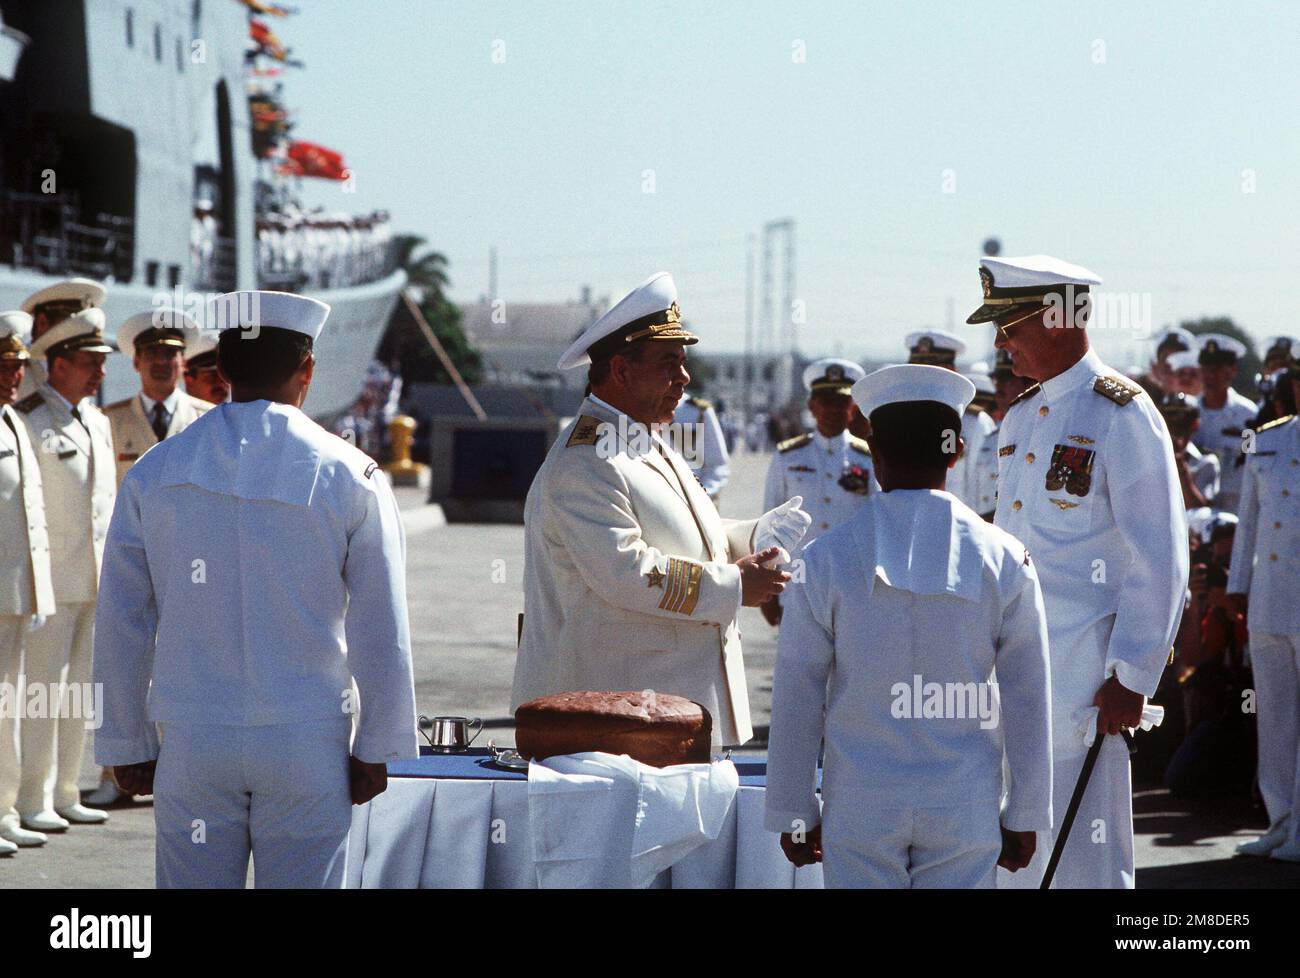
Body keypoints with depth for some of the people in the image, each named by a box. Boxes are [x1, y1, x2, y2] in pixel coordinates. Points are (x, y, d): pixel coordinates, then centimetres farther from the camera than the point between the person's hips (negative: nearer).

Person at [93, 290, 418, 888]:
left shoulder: (155, 473, 1)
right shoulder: (349, 477, -5)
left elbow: (119, 624, 5)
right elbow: (382, 631, -3)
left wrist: (127, 745, 13)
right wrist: (378, 751, 5)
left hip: (191, 745, 2)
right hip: (307, 747, -2)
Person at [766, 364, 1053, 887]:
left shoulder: (827, 559, -5)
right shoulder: (1004, 559, -3)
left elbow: (796, 702, -2)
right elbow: (1029, 704, 1)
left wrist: (793, 815, 7)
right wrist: (1024, 819, 10)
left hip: (858, 809, 0)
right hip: (967, 814, 1)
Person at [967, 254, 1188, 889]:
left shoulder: (1122, 416, -9)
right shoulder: (1019, 419, 16)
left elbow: (1160, 562, -13)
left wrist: (1131, 678, -16)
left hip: (1082, 677, -8)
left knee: (1084, 858, -4)